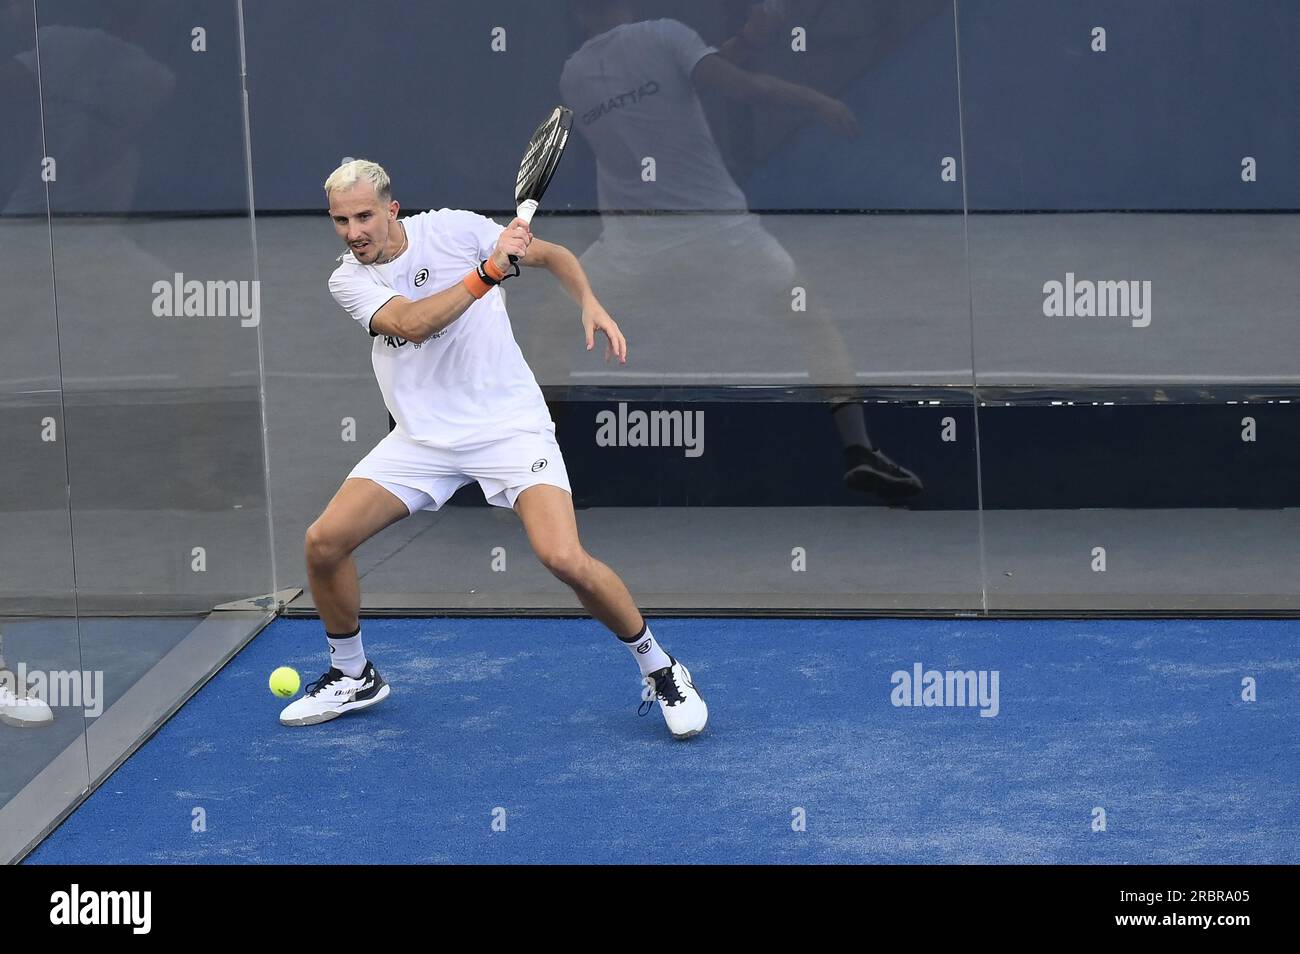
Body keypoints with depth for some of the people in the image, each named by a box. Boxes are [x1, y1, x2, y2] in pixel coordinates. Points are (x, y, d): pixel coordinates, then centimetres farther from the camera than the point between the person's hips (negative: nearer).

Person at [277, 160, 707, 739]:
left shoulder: (452, 229, -6)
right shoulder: (348, 280, -2)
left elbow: (552, 254, 7)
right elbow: (410, 323, -22)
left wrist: (590, 304, -10)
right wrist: (490, 270, -29)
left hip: (510, 425, -3)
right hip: (423, 439, 3)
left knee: (565, 559, -23)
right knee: (323, 542, -8)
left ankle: (659, 669, -1)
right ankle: (352, 676, 17)